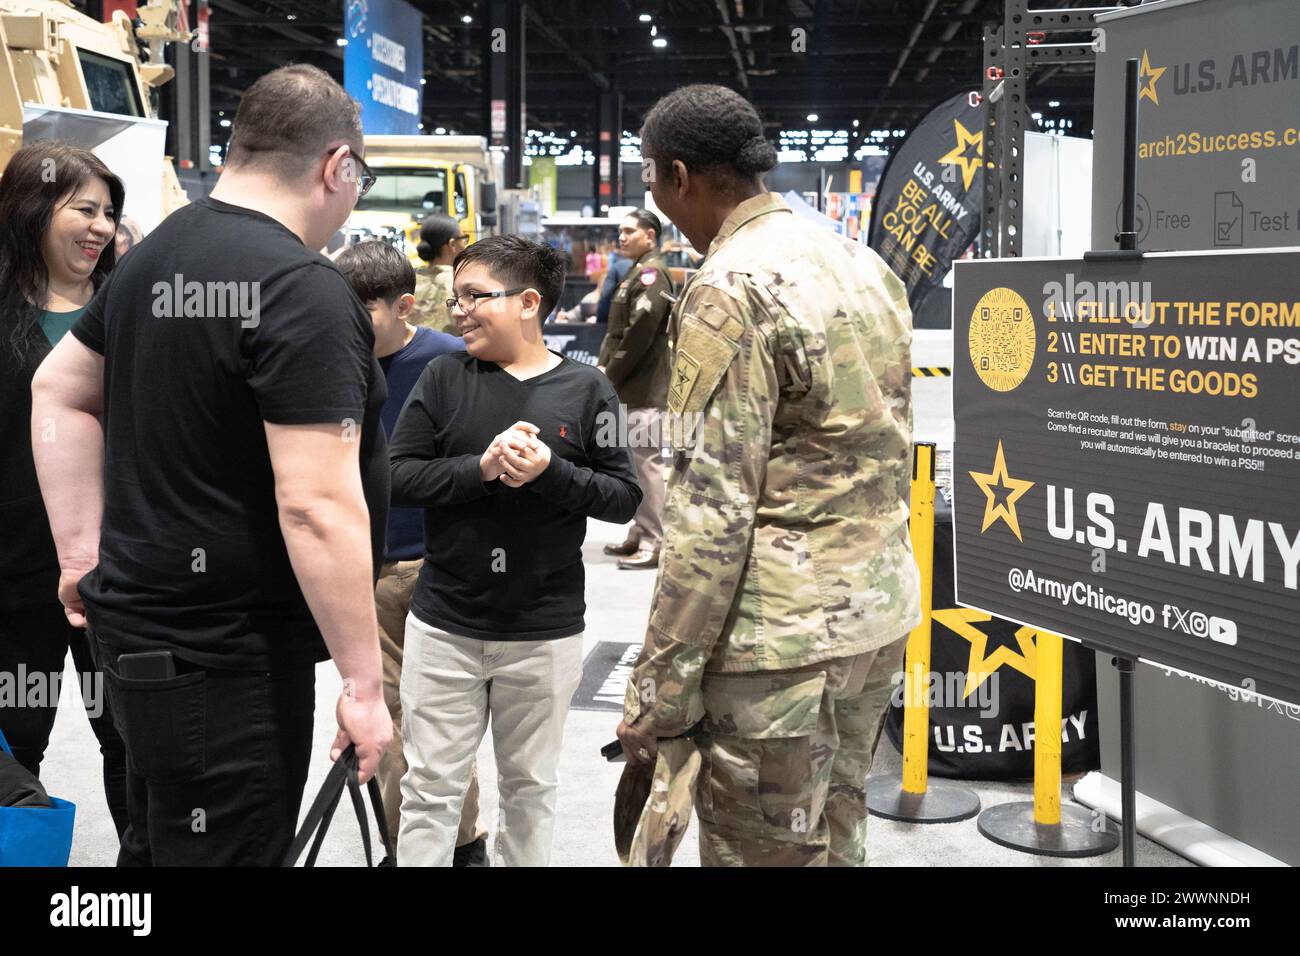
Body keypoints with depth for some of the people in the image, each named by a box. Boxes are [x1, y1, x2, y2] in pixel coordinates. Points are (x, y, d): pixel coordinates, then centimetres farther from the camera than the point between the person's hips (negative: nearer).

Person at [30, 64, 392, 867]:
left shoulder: (155, 256, 8)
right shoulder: (303, 289, -20)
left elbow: (59, 392, 17)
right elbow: (318, 508, -25)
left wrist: (85, 552, 16)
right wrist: (364, 685, -19)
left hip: (142, 615, 9)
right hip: (227, 651, -9)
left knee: (157, 843, 24)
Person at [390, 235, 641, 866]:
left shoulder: (585, 389, -3)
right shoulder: (444, 377, 0)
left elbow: (624, 498, -5)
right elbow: (398, 477, -6)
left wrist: (550, 472, -21)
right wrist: (481, 468, -20)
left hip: (544, 633, 0)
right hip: (444, 625, 1)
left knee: (530, 789, 16)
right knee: (430, 789, 9)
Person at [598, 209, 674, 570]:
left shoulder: (651, 273, -12)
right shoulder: (638, 273, 20)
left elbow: (640, 331, -21)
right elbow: (617, 330, 21)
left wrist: (611, 375, -14)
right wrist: (604, 367, 7)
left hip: (644, 389, -10)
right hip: (633, 387, 10)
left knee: (648, 462, -7)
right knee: (635, 461, 15)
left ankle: (653, 544, -4)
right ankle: (640, 535, 23)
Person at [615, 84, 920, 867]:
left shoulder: (730, 288, -16)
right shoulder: (866, 264, 11)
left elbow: (710, 511, -20)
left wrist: (659, 690, -15)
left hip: (782, 633, -9)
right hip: (881, 611, 9)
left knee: (765, 852, 4)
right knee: (837, 840, 21)